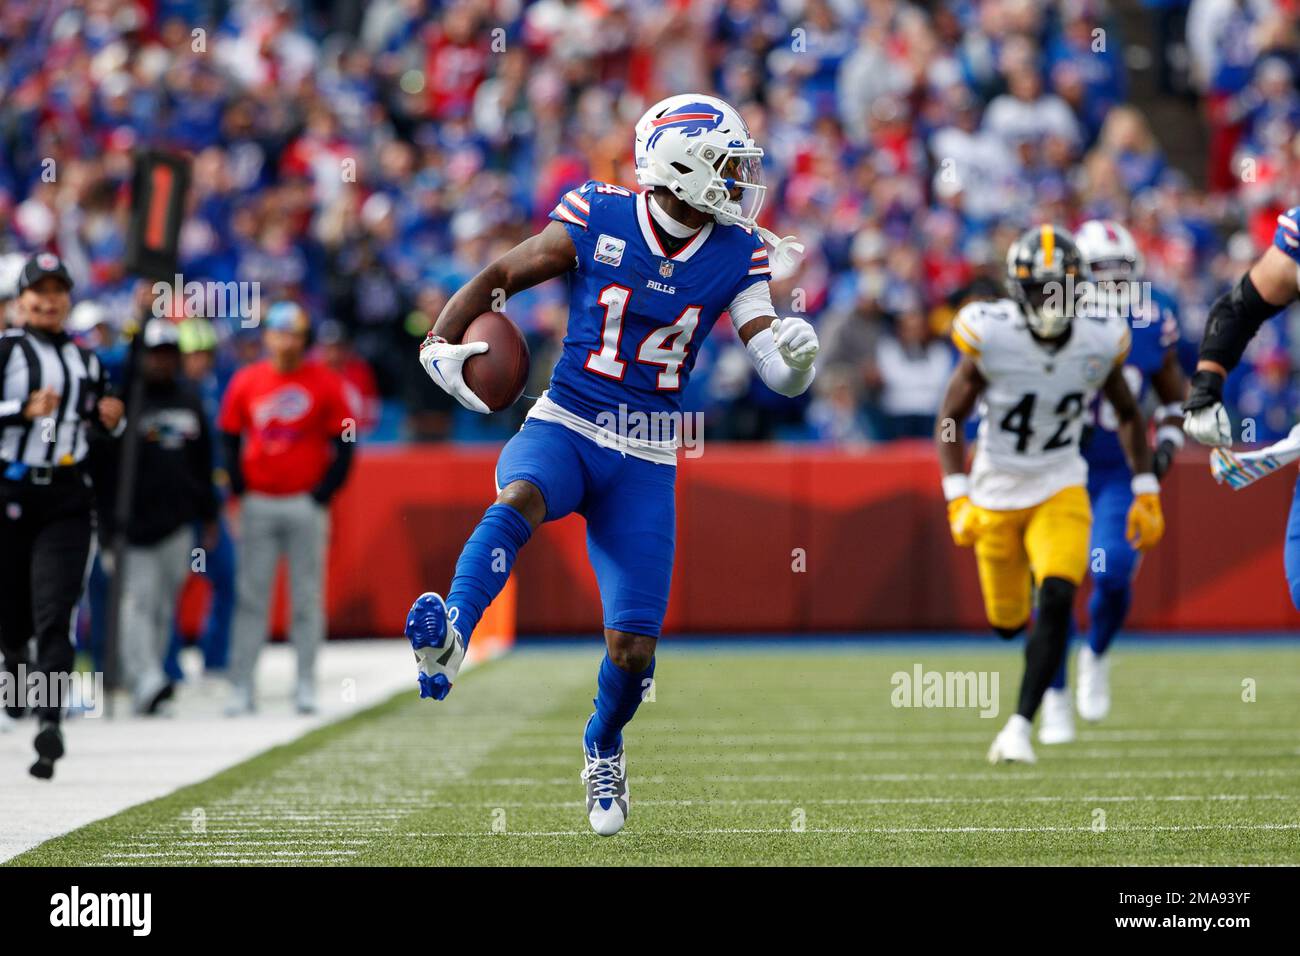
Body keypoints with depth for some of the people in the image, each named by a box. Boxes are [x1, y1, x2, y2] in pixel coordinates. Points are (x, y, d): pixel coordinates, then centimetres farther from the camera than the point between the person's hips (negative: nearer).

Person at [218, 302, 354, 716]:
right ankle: (241, 686, 0)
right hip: (258, 504, 1)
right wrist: (239, 491, 2)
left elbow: (343, 446, 2)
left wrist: (323, 494, -7)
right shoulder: (245, 382, 6)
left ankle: (306, 686, 6)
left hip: (306, 505, -1)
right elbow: (229, 440, 13)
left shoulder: (325, 383, 1)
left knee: (307, 596, 1)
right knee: (250, 596, -1)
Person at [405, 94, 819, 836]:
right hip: (565, 429, -2)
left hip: (645, 464, 2)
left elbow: (779, 374, -6)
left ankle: (604, 749, 29)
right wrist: (441, 344, -8)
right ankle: (450, 642, -54)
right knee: (520, 499, -39)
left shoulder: (735, 256, 0)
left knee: (635, 646, -1)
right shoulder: (597, 218, -6)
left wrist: (795, 356, -29)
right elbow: (499, 277, 5)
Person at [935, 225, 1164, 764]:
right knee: (1008, 623, 11)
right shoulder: (991, 338, -19)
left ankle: (1020, 727, -17)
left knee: (1057, 601, -23)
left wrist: (1146, 493, 5)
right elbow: (950, 420, -9)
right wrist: (957, 500, -18)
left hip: (1059, 491, 0)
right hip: (995, 493, 0)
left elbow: (1127, 416, 7)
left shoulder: (1100, 343, -12)